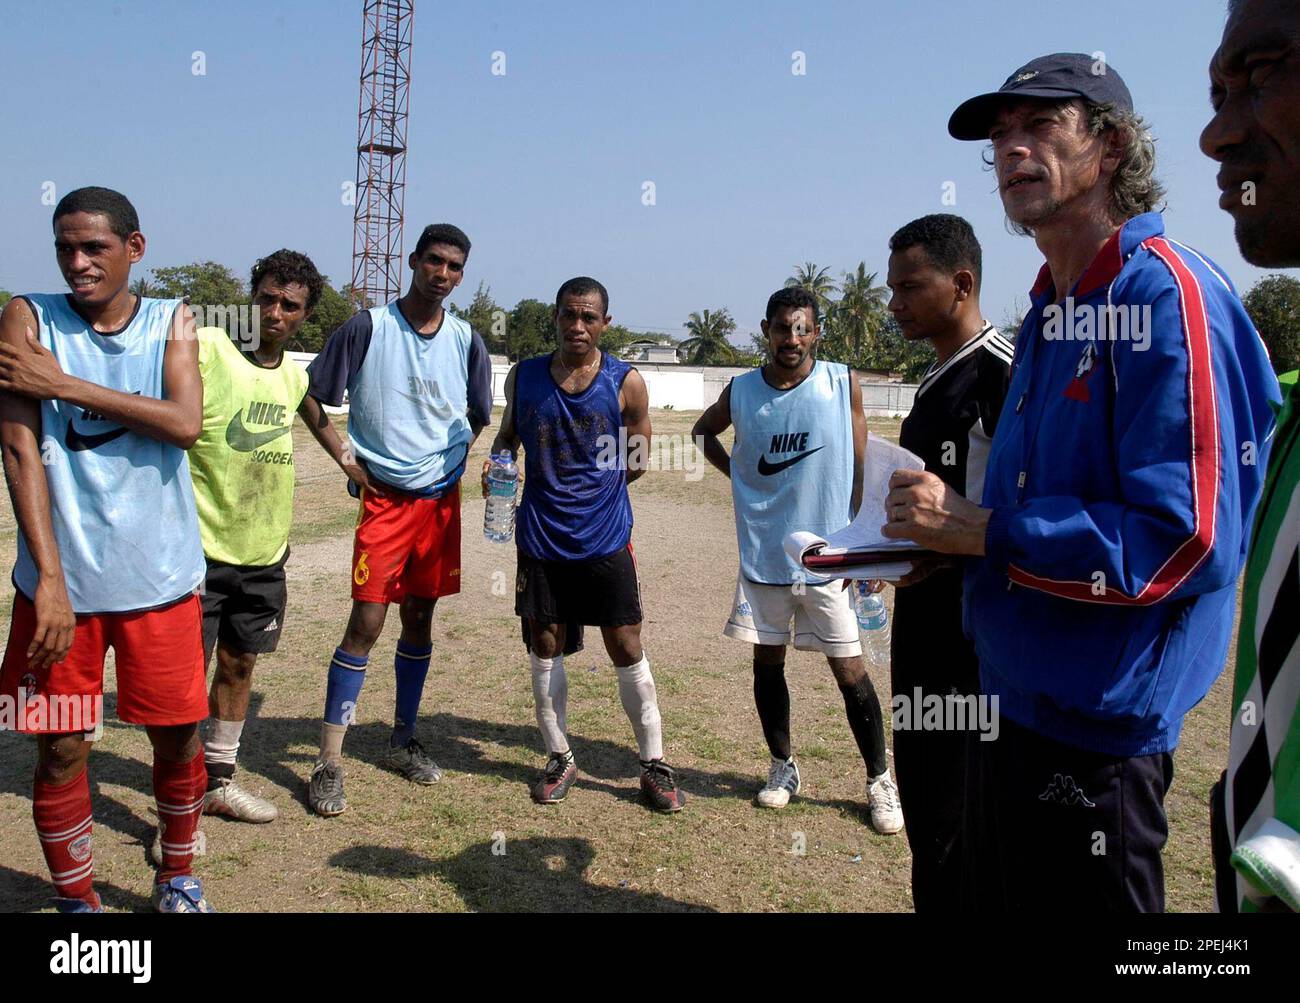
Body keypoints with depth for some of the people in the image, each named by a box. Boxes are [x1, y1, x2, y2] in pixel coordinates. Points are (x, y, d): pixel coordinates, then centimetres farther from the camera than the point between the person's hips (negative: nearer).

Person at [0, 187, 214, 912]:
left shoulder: (173, 321, 3)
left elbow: (186, 423, -14)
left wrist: (63, 382, -16)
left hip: (161, 577, 1)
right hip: (62, 578, -1)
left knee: (179, 737, 11)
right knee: (61, 750, 6)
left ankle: (178, 876, 34)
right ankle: (77, 901, 27)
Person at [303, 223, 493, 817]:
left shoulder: (467, 341, 4)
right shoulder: (368, 328, -6)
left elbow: (480, 419, 16)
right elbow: (313, 397, 0)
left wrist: (471, 460, 0)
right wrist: (345, 459, -6)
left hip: (441, 499, 4)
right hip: (384, 498, -3)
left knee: (419, 620, 11)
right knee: (367, 622, -8)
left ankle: (402, 740, 26)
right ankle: (329, 761, 1)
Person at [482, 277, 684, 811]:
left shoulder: (626, 382, -5)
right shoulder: (523, 377, 2)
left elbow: (637, 461, 4)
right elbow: (508, 432, 16)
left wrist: (588, 486, 1)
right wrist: (498, 461, -5)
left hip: (605, 539, -2)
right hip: (541, 540, 2)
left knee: (627, 649, 2)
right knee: (545, 651, 10)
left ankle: (653, 762, 16)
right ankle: (559, 758, 27)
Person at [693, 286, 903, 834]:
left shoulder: (843, 384, -6)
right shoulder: (740, 392, -1)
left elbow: (862, 470, -3)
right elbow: (703, 431, 19)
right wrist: (738, 473, 4)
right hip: (763, 556, 3)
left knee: (850, 672, 1)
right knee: (767, 663, 11)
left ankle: (880, 781, 18)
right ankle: (783, 768, 31)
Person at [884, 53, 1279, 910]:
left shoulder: (1166, 294, -18)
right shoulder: (1053, 312, 12)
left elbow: (1182, 538, -25)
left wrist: (979, 530, -21)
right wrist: (940, 538, 6)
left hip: (1096, 720, -9)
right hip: (1017, 696, 9)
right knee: (999, 897, 23)